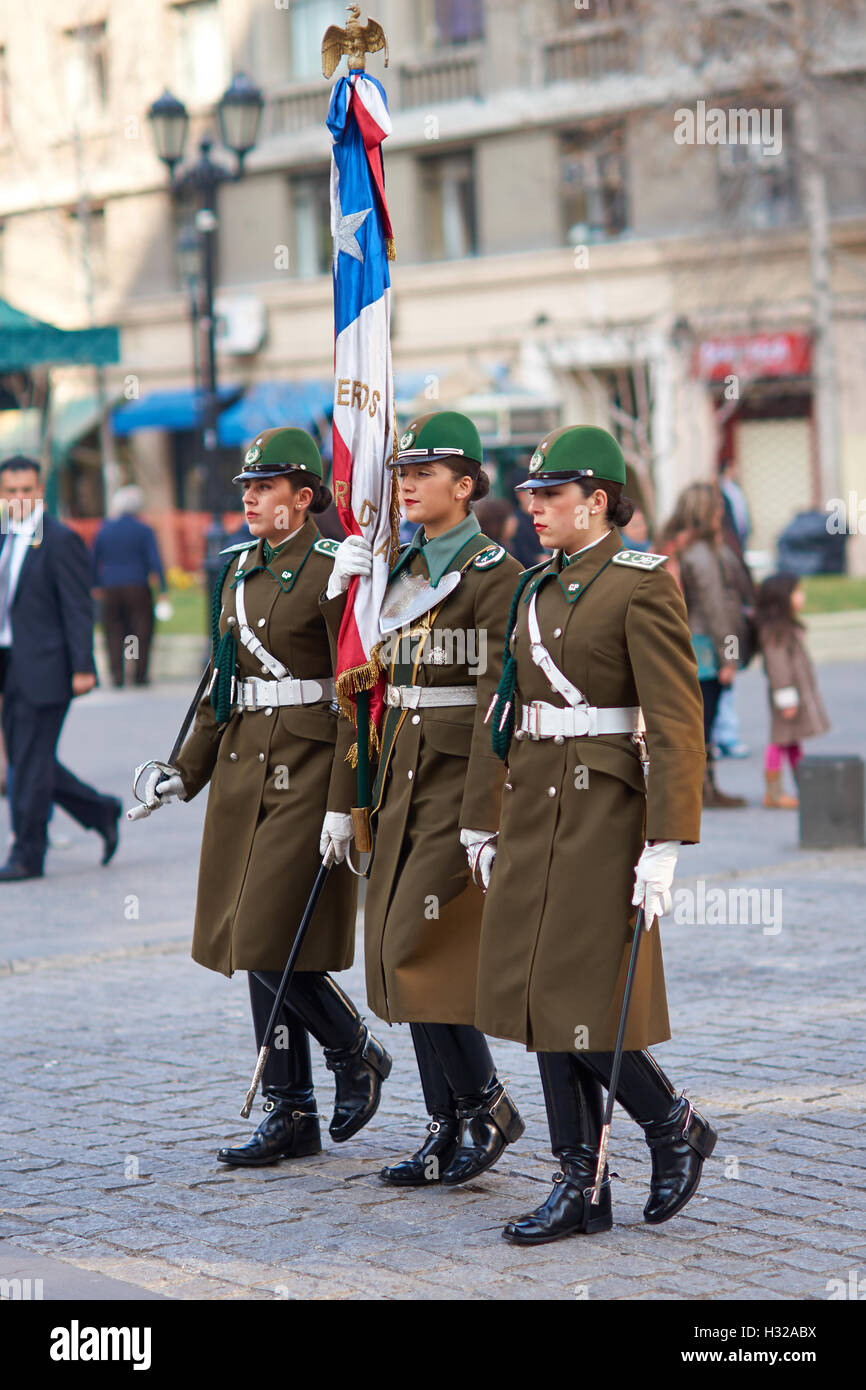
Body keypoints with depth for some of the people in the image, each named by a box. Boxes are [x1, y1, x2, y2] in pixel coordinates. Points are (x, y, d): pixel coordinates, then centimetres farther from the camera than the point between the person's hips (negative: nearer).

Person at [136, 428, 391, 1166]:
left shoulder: (334, 570, -11)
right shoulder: (241, 569, 13)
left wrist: (344, 804, -18)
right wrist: (187, 773, 14)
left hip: (307, 772, -8)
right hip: (244, 766, 8)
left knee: (272, 944, -10)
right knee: (253, 946, 7)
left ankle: (358, 1053, 14)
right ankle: (290, 1115, 14)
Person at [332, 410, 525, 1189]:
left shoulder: (494, 574, -10)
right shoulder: (400, 572, 14)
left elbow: (497, 706, -15)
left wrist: (483, 820, -19)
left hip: (462, 777, -8)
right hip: (404, 774, 8)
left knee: (418, 950, -12)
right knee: (399, 955, 6)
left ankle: (488, 1108, 4)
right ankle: (448, 1132, 13)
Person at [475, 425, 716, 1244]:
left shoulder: (643, 586, -11)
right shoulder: (540, 589, 13)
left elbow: (676, 727, -15)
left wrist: (665, 848, -20)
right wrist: (498, 826, 16)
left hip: (602, 812, -8)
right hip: (536, 809, 8)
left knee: (578, 998, -8)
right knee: (543, 994, 6)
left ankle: (675, 1127, 14)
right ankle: (580, 1186, 11)